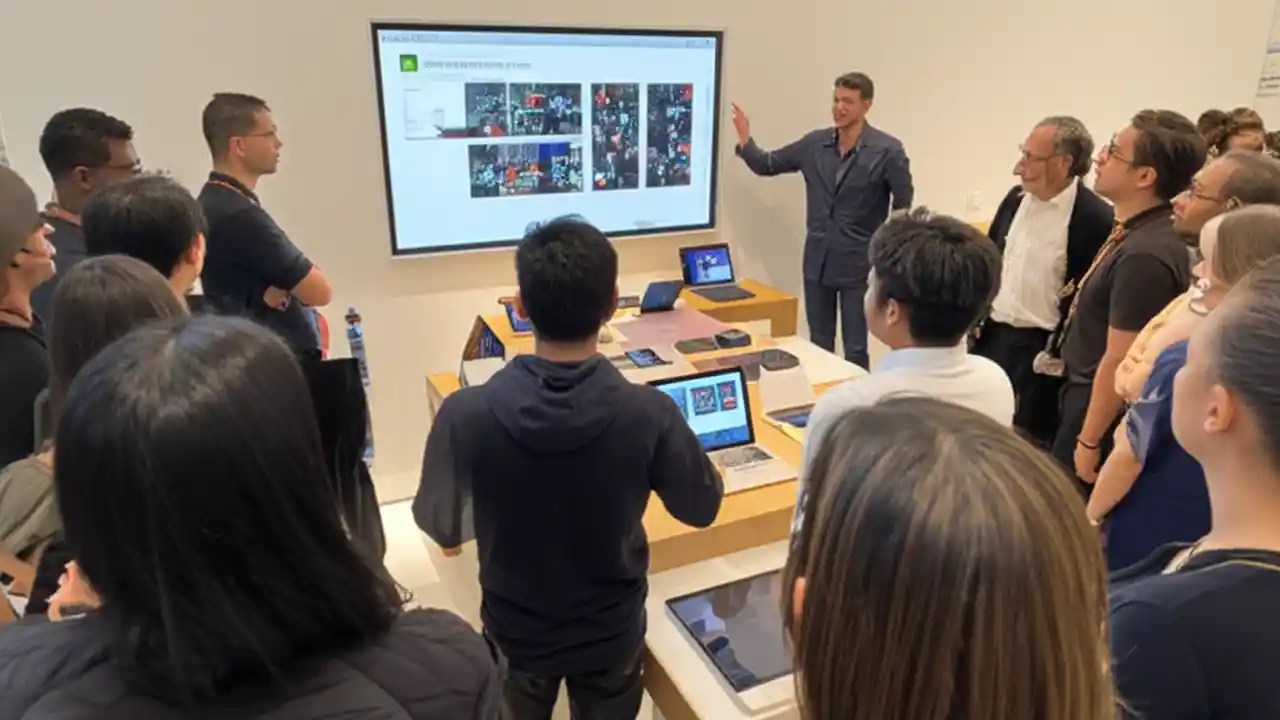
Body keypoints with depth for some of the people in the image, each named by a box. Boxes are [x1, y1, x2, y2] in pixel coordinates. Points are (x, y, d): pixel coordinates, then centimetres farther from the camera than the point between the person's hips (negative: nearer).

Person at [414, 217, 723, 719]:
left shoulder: (466, 415, -27)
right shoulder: (649, 413, -27)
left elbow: (439, 527, -10)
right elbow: (701, 509, -9)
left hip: (515, 636, 1)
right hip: (611, 636, 0)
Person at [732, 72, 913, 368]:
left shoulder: (887, 151, -10)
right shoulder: (814, 144, 2)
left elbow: (903, 205, -4)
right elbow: (767, 165, 10)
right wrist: (745, 140, -8)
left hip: (859, 264, -4)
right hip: (817, 261, 4)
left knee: (855, 349, 4)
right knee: (819, 345, 15)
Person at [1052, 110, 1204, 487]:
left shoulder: (1144, 254, -27)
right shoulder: (1135, 233, 2)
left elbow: (1119, 361, -23)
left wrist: (1089, 441, -17)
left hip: (1099, 408, -9)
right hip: (1089, 395, 9)